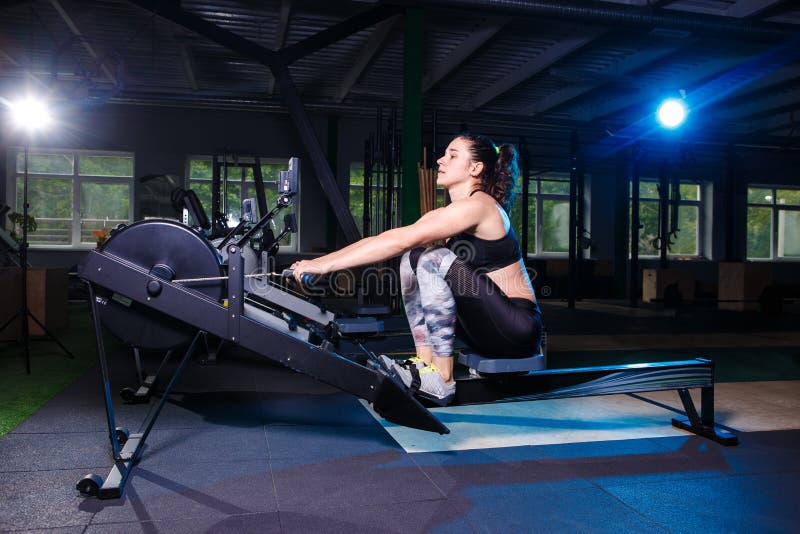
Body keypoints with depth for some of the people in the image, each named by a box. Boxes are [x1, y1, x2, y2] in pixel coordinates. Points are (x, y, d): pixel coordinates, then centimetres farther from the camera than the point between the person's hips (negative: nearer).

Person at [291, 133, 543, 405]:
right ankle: (425, 361, 0)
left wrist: (326, 265, -25)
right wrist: (319, 261, -3)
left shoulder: (477, 205, -15)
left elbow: (401, 239, -25)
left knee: (436, 259, -23)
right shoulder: (446, 214, 11)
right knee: (412, 259, 4)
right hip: (493, 330, 8)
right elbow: (380, 239, 6)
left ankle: (440, 380, -20)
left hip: (520, 329, -8)